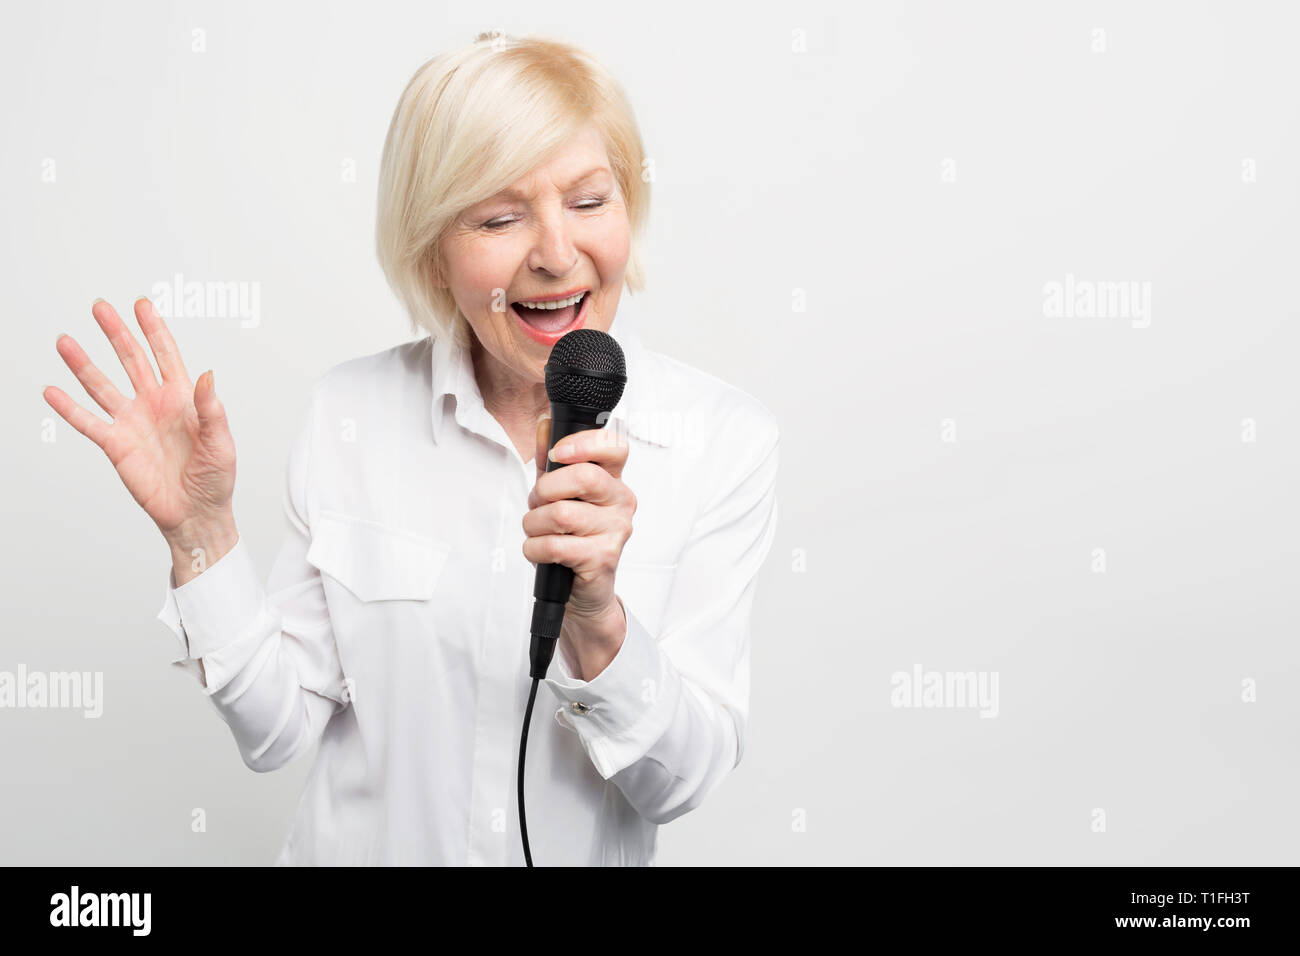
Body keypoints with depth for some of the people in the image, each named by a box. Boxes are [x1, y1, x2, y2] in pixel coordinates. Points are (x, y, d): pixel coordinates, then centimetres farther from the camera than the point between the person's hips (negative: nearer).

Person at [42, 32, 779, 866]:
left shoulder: (725, 438, -13)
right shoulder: (351, 413, -10)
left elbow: (683, 781, -14)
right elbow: (279, 731, -7)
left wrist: (597, 623, -29)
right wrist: (201, 532, -18)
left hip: (589, 854, -1)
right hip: (358, 847, 1)